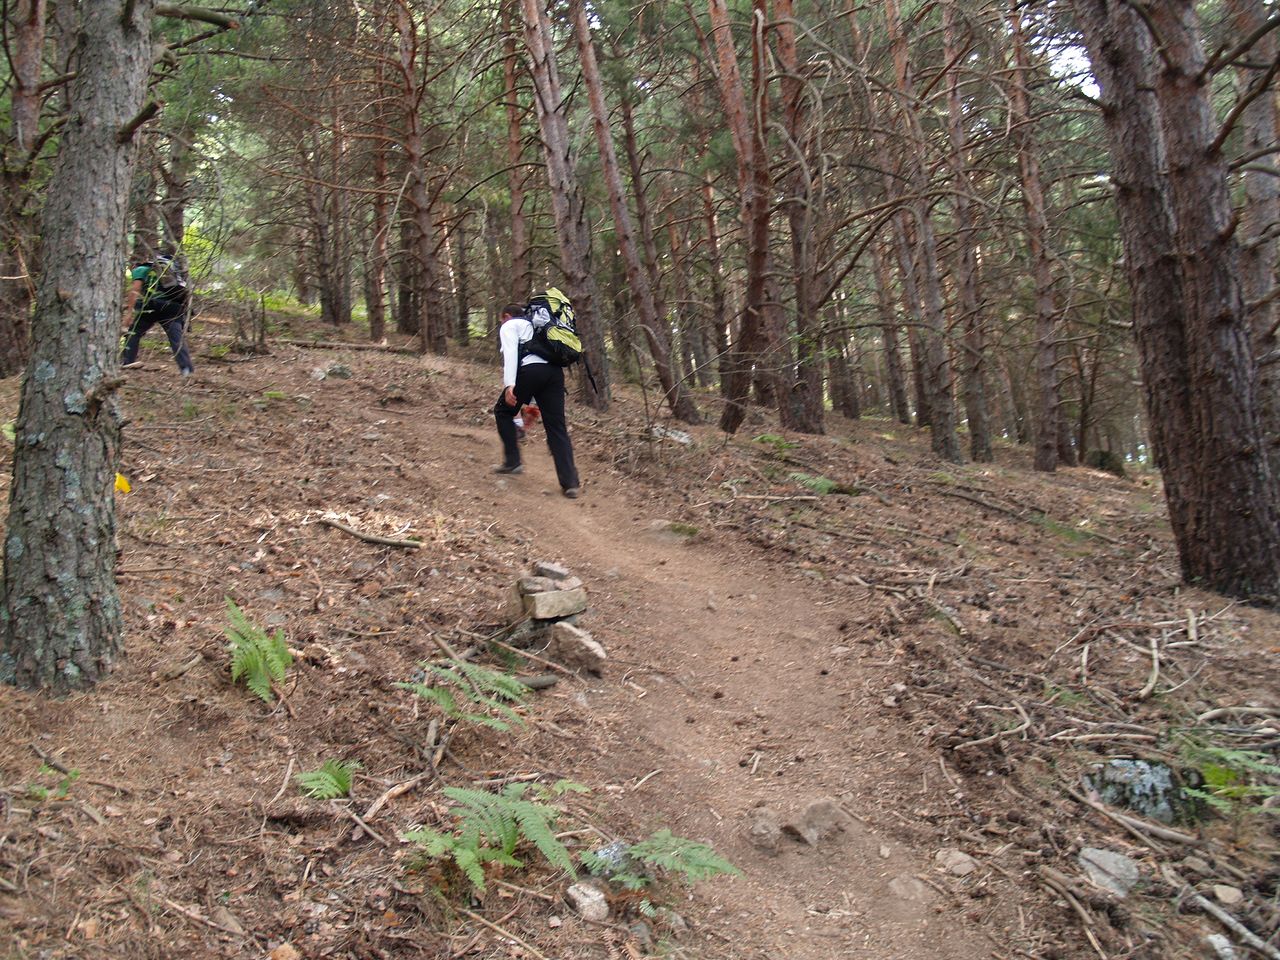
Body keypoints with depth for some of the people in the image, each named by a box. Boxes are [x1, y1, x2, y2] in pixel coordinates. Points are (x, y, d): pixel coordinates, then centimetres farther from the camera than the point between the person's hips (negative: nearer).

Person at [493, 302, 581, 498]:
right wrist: (531, 403, 43)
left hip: (530, 370, -6)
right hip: (555, 371, 6)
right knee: (557, 428, 4)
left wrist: (509, 384, -16)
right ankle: (570, 483, -4)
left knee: (503, 411, 20)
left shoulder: (509, 326, 16)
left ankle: (512, 461, 18)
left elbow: (510, 352, -5)